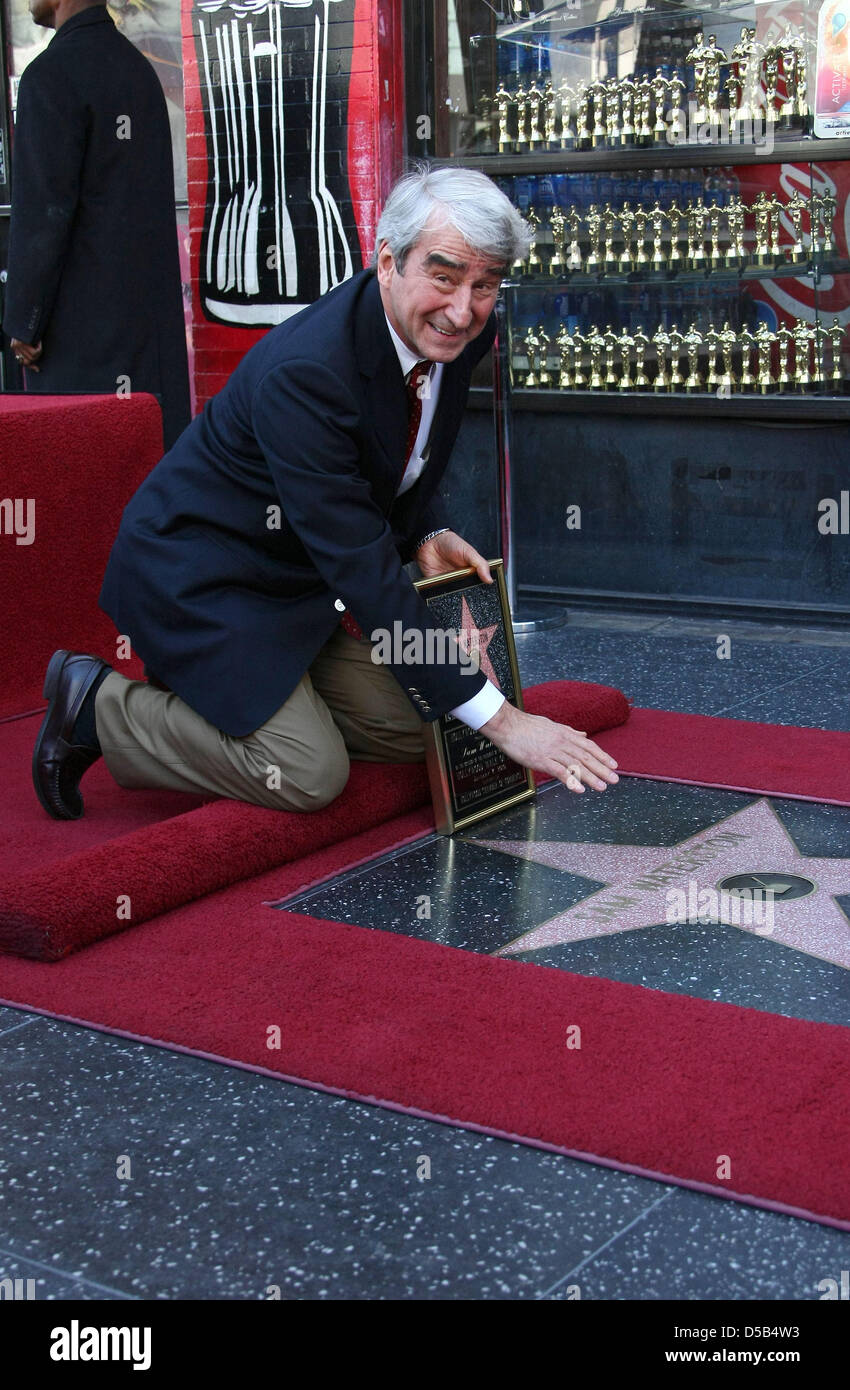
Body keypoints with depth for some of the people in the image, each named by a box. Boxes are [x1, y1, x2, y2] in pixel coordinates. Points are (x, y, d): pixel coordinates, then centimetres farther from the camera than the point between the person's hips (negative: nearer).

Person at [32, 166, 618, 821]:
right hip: (198, 575, -8)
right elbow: (362, 569, -34)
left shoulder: (463, 333, -9)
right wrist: (499, 717, -33)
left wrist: (429, 533, -10)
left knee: (414, 735, 3)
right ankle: (99, 705, 2)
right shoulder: (304, 372, -34)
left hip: (304, 573, 9)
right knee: (310, 774, -17)